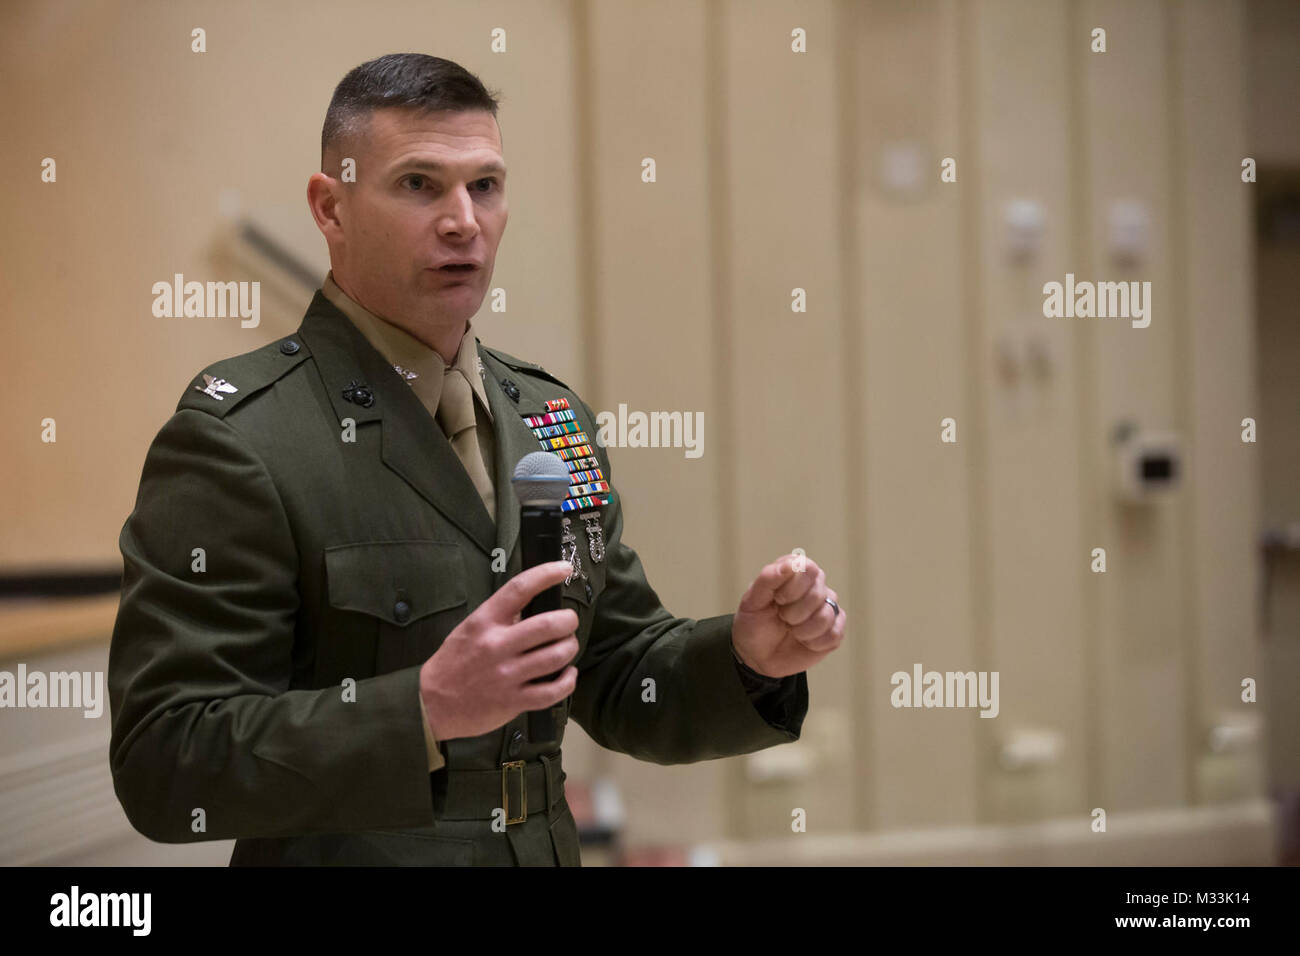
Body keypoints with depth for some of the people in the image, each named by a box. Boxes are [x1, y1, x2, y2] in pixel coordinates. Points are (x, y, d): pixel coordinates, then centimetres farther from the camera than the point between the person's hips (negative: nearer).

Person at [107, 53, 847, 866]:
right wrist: (423, 712, -30)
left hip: (547, 851, 6)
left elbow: (619, 684, 11)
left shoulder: (554, 416, 5)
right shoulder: (231, 438, -16)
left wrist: (750, 658, -8)